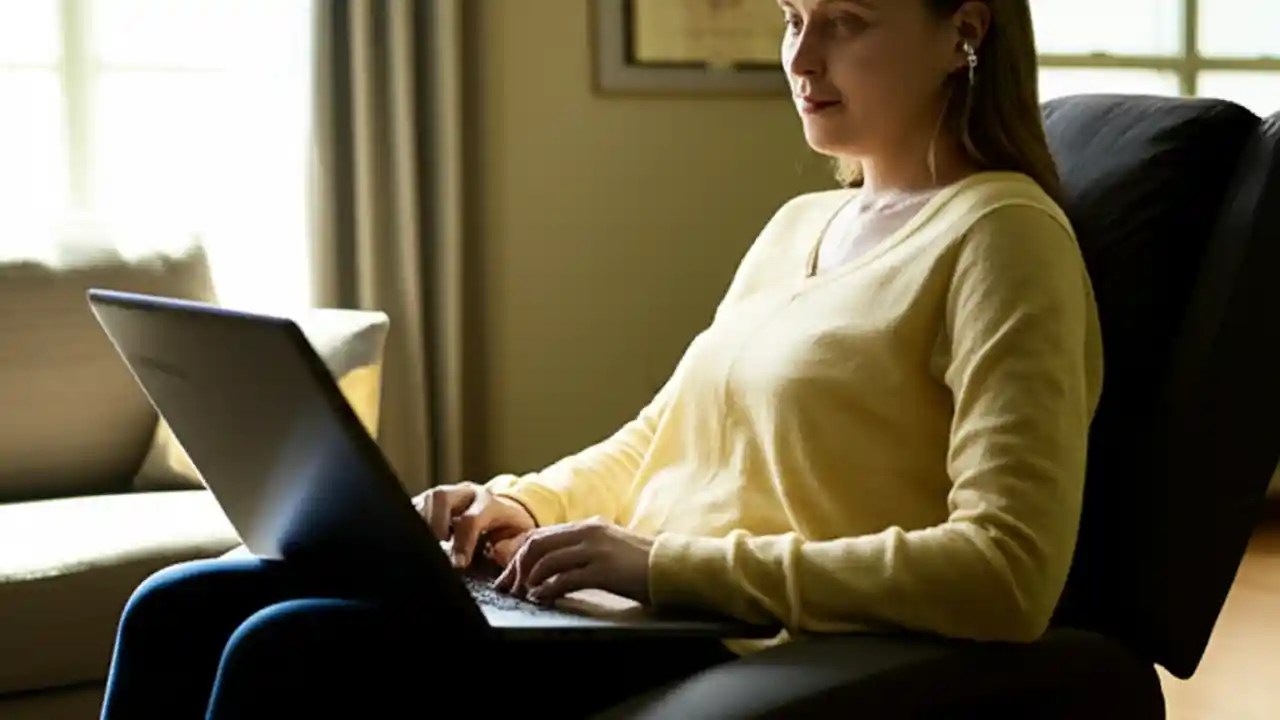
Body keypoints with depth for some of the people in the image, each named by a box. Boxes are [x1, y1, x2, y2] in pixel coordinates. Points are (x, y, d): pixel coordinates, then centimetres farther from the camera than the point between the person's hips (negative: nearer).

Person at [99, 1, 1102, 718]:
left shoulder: (1000, 235, -8)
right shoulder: (800, 223, 18)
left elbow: (1007, 573, -21)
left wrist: (669, 563, -22)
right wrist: (524, 503, 3)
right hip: (638, 610, 9)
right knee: (179, 613, -3)